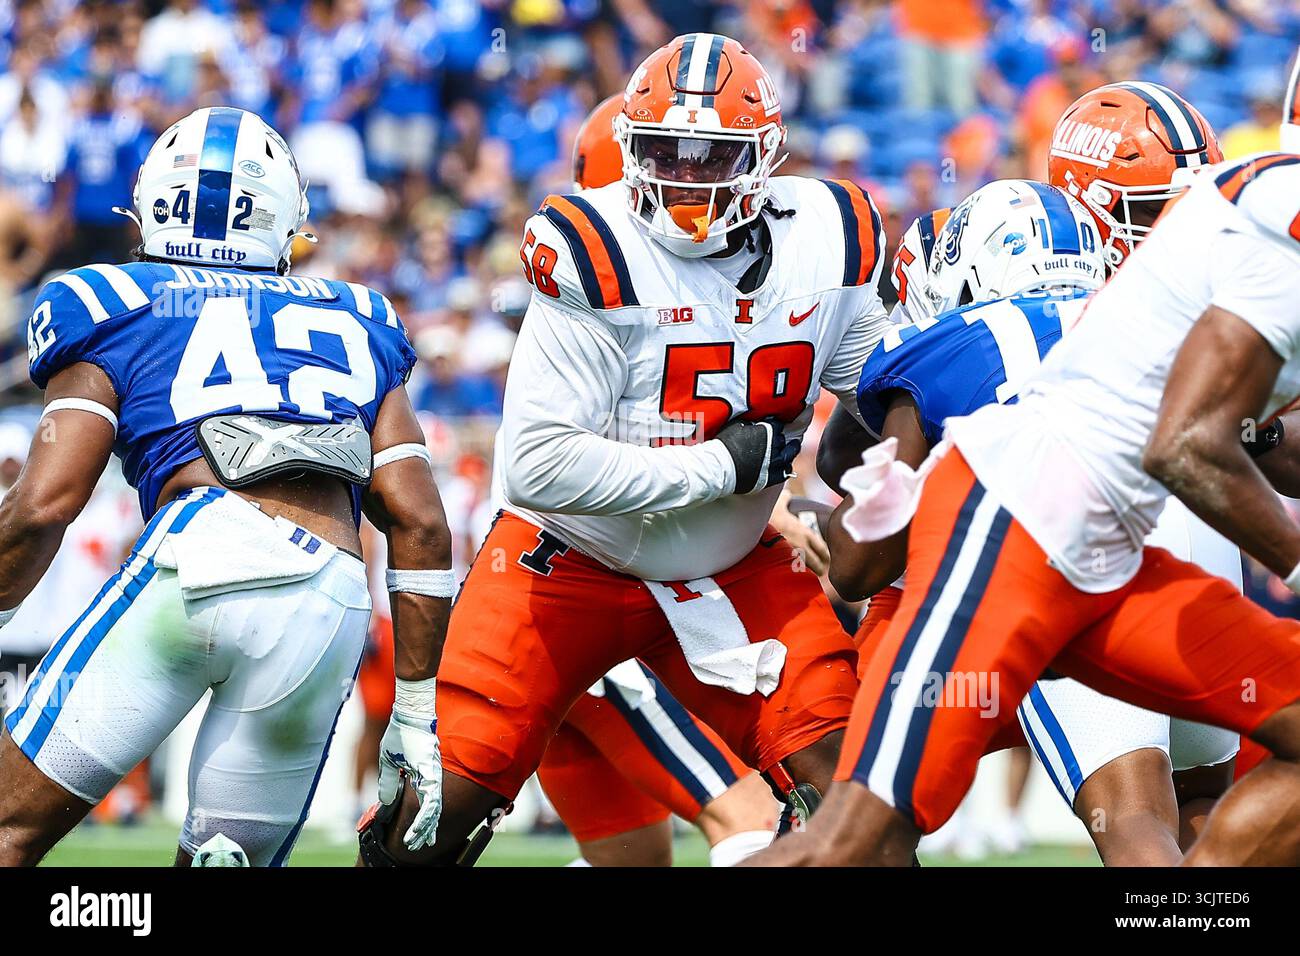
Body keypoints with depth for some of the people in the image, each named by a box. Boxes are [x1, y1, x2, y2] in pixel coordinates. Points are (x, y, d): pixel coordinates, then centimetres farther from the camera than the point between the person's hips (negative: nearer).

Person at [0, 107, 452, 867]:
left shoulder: (120, 315, 20)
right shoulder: (354, 327, 30)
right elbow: (421, 523, 20)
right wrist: (417, 712, 23)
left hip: (195, 561, -3)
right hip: (334, 600, 3)